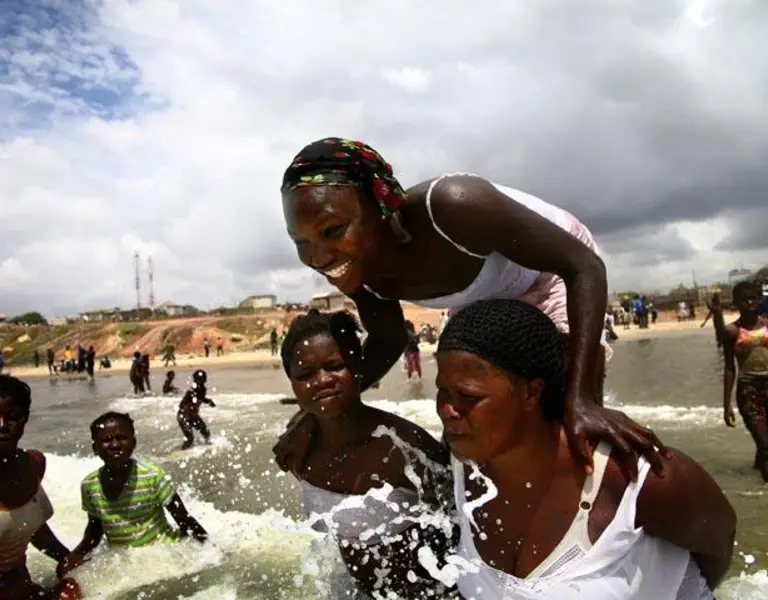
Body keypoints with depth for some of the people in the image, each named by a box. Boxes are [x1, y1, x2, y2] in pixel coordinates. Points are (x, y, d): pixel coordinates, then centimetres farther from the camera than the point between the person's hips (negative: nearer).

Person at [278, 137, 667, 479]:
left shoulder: (449, 206, -43)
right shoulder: (359, 268, -23)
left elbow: (585, 266, -37)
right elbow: (388, 341, -3)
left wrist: (580, 398, -48)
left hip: (553, 276, -5)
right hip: (484, 306, 5)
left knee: (577, 441, -11)